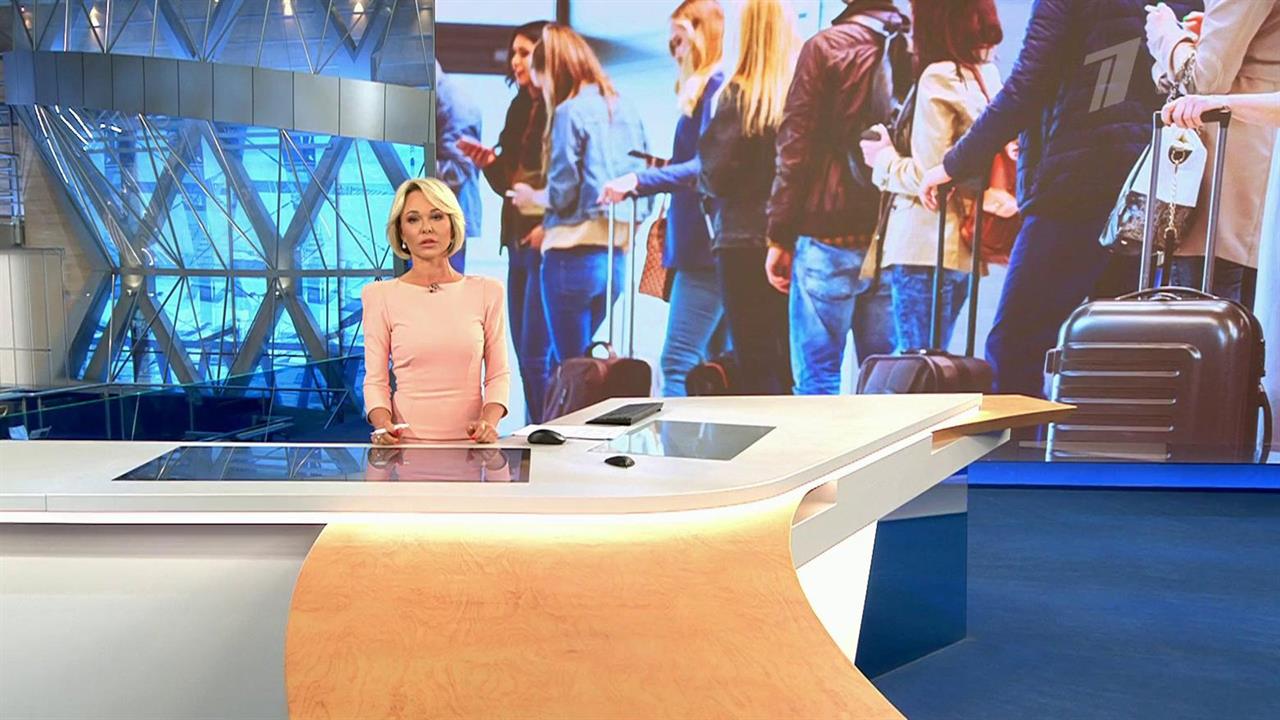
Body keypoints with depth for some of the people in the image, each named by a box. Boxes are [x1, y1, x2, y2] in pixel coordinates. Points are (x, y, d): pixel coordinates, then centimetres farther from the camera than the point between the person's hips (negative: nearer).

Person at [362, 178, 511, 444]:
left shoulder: (487, 291, 6)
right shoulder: (380, 295, 4)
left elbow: (498, 374, 7)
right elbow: (375, 379, 4)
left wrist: (488, 421, -11)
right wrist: (383, 422, -15)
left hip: (470, 441, 1)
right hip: (407, 441, 0)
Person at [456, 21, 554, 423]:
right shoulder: (520, 108, 16)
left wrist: (551, 226, -22)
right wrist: (488, 162, 0)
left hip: (548, 245, -9)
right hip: (519, 242, 9)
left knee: (537, 356, -7)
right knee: (525, 355, 11)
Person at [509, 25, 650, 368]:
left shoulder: (569, 111, -8)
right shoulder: (626, 111, 11)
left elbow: (562, 194, -12)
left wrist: (532, 197, 6)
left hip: (575, 255, -7)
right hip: (616, 256, 7)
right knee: (579, 357, 17)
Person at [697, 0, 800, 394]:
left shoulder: (739, 93, -7)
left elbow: (717, 173, -9)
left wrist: (702, 181, 11)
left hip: (745, 243, -4)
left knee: (757, 366, 1)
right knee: (791, 365, 12)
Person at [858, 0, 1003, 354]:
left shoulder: (939, 77, -11)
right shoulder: (988, 74, 11)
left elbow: (927, 175, -14)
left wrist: (883, 159, 3)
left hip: (925, 248, -8)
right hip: (964, 248, 8)